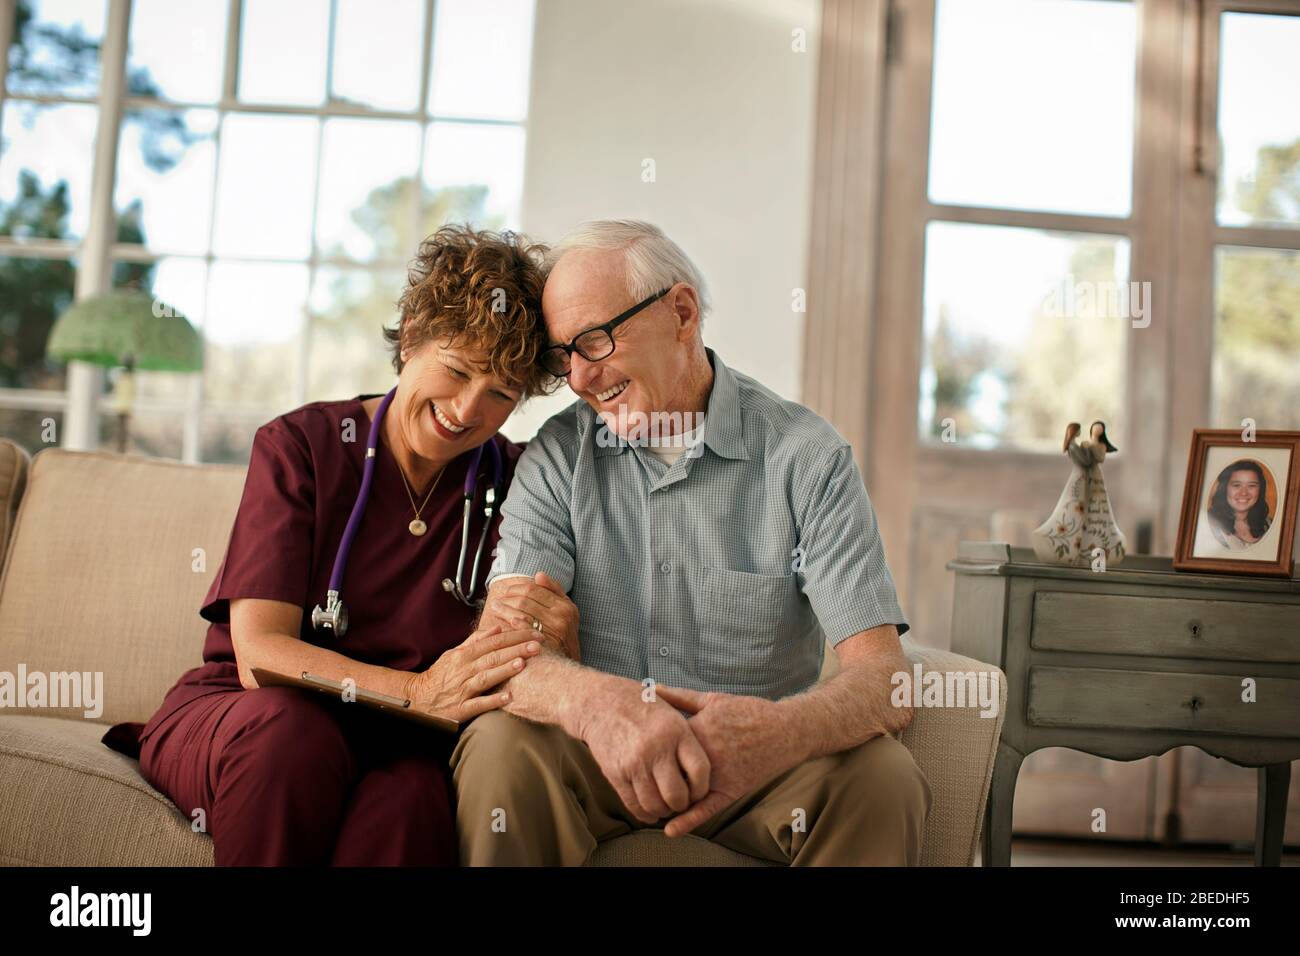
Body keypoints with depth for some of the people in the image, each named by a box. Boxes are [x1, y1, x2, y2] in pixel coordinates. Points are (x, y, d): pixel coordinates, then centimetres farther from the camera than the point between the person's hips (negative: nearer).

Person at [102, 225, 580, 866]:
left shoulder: (514, 482, 3)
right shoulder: (299, 445, -2)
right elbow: (259, 652, -14)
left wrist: (554, 642, -26)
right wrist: (419, 692, -30)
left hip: (391, 745, -1)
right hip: (235, 717, 1)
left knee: (411, 796, -36)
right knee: (289, 724, -35)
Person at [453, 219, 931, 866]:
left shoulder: (806, 457, -7)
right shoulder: (558, 456, -2)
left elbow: (883, 679, -15)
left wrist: (781, 730, -39)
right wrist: (597, 701, -38)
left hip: (756, 768, 0)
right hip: (599, 764, 1)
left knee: (881, 774, -29)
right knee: (501, 744, -29)